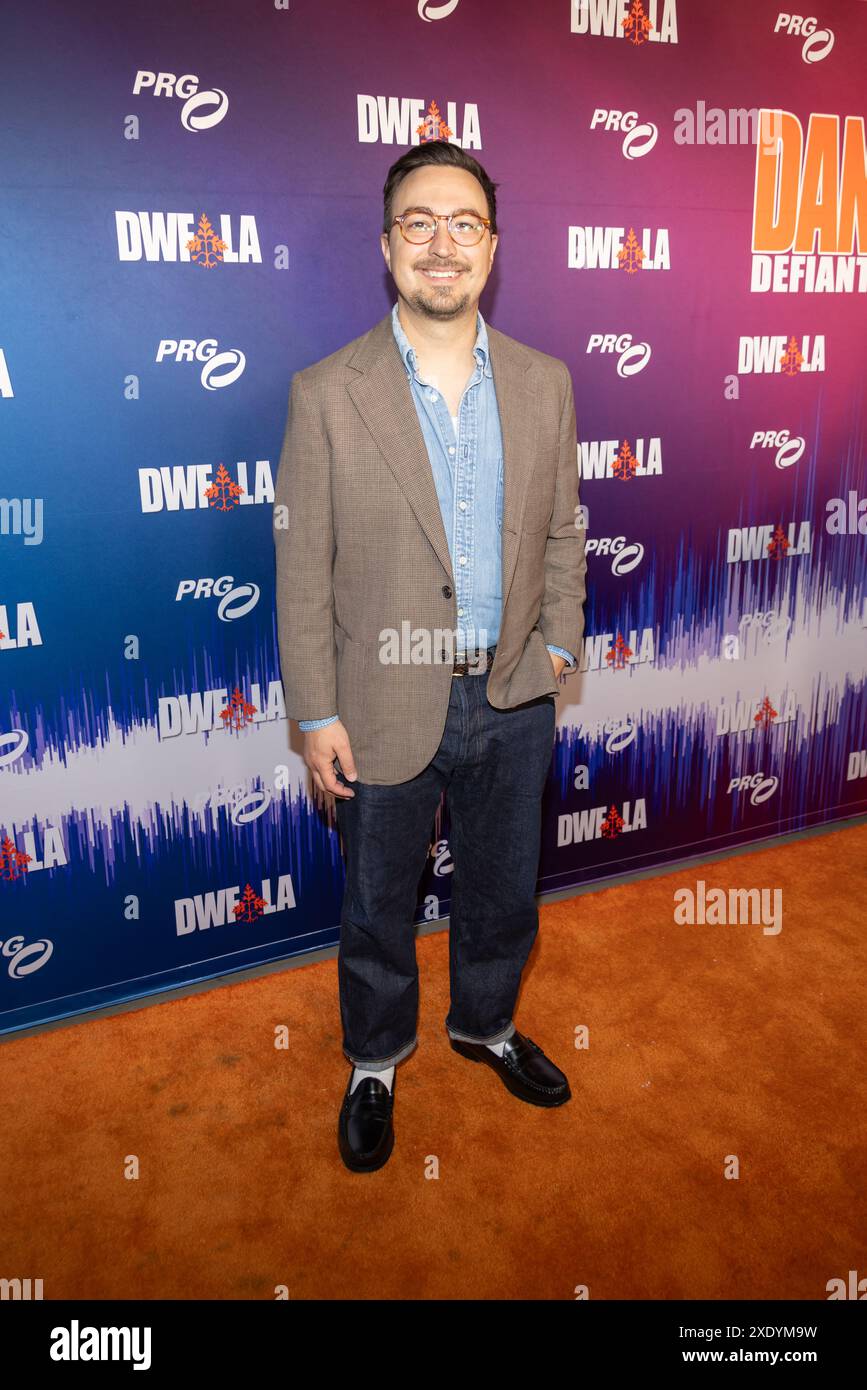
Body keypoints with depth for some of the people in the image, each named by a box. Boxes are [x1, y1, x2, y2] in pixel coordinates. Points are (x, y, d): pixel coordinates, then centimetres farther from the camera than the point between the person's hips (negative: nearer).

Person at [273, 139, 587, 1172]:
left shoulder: (546, 383, 1)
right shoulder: (326, 393, -10)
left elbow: (562, 532, 9)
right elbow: (302, 571, -9)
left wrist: (558, 643, 0)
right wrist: (317, 716, -10)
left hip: (515, 700, 3)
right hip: (387, 708, -3)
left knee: (503, 892, 21)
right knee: (378, 906, 17)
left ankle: (484, 1025, 50)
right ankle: (375, 1061, 44)